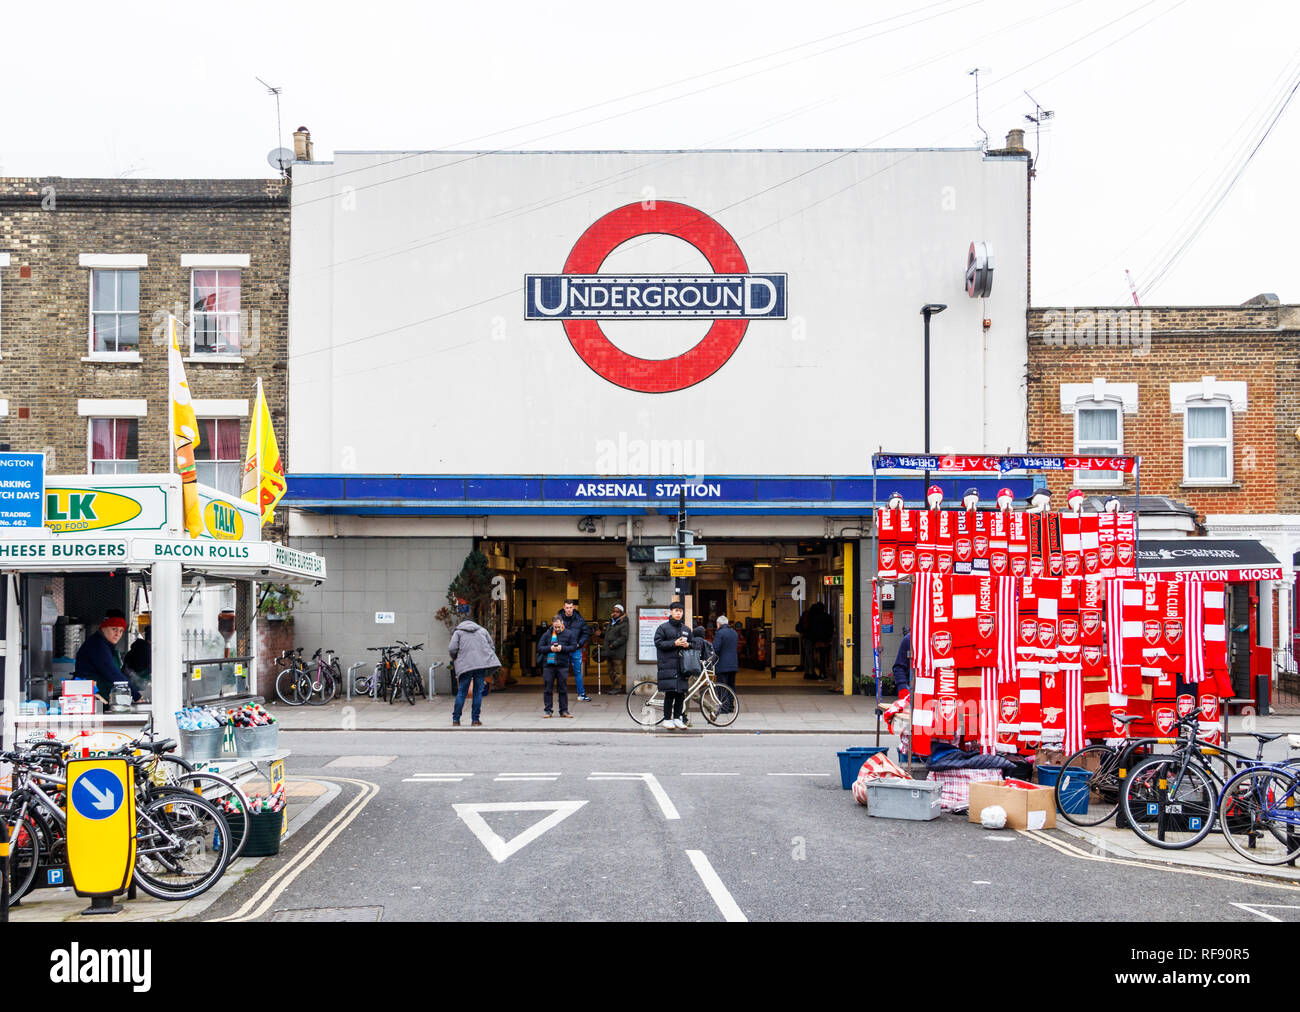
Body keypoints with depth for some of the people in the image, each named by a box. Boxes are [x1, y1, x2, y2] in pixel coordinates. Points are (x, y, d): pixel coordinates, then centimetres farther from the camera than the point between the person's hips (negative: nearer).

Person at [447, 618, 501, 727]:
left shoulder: (458, 632, 11)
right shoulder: (483, 631, 19)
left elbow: (452, 649, 0)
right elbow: (492, 647, 16)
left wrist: (455, 658, 18)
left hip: (465, 665, -1)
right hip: (482, 664, 1)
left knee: (461, 692, 3)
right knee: (478, 691, 5)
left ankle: (455, 720, 4)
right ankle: (475, 720, 3)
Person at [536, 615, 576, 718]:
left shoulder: (569, 634, 5)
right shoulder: (546, 634, 5)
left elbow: (574, 646, 0)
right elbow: (539, 647, 4)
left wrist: (562, 648, -13)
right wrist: (550, 648, -12)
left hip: (562, 665, 0)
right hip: (548, 664, 1)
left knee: (563, 689, 4)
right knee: (547, 689, 2)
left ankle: (564, 710, 11)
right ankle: (548, 710, 9)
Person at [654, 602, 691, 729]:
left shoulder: (686, 629, 17)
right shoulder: (663, 627, 2)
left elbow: (692, 644, 24)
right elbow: (658, 643, -6)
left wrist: (687, 645, 1)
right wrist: (674, 643, -15)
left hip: (682, 665, 5)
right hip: (668, 665, -5)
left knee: (681, 694, 4)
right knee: (670, 694, -7)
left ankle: (677, 718, 15)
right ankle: (667, 719, 2)